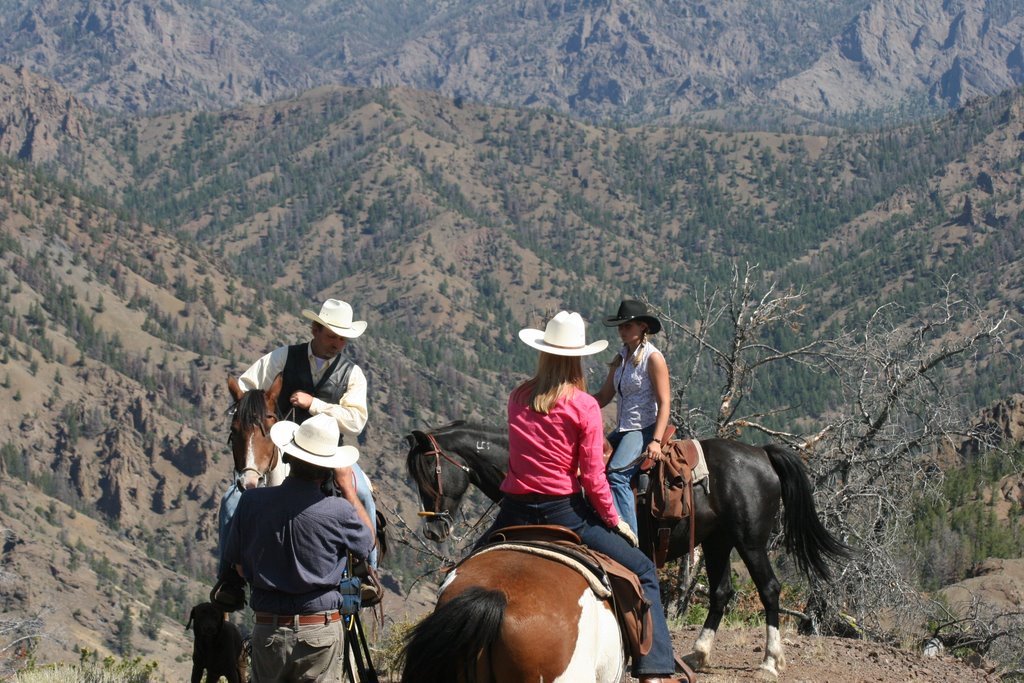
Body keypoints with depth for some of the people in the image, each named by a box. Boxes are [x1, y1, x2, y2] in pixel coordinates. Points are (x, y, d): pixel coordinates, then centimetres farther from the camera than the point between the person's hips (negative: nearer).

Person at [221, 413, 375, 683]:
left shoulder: (251, 501, -7)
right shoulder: (338, 511, -15)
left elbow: (238, 566, 3)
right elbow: (367, 541, 8)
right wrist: (348, 489, 14)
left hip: (267, 629, 3)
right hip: (321, 629, -2)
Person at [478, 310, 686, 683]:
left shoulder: (517, 398, 5)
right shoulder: (584, 406, -9)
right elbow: (592, 477, -10)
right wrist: (614, 520, 3)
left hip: (516, 512, 4)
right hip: (563, 512, -4)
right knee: (643, 572, 7)